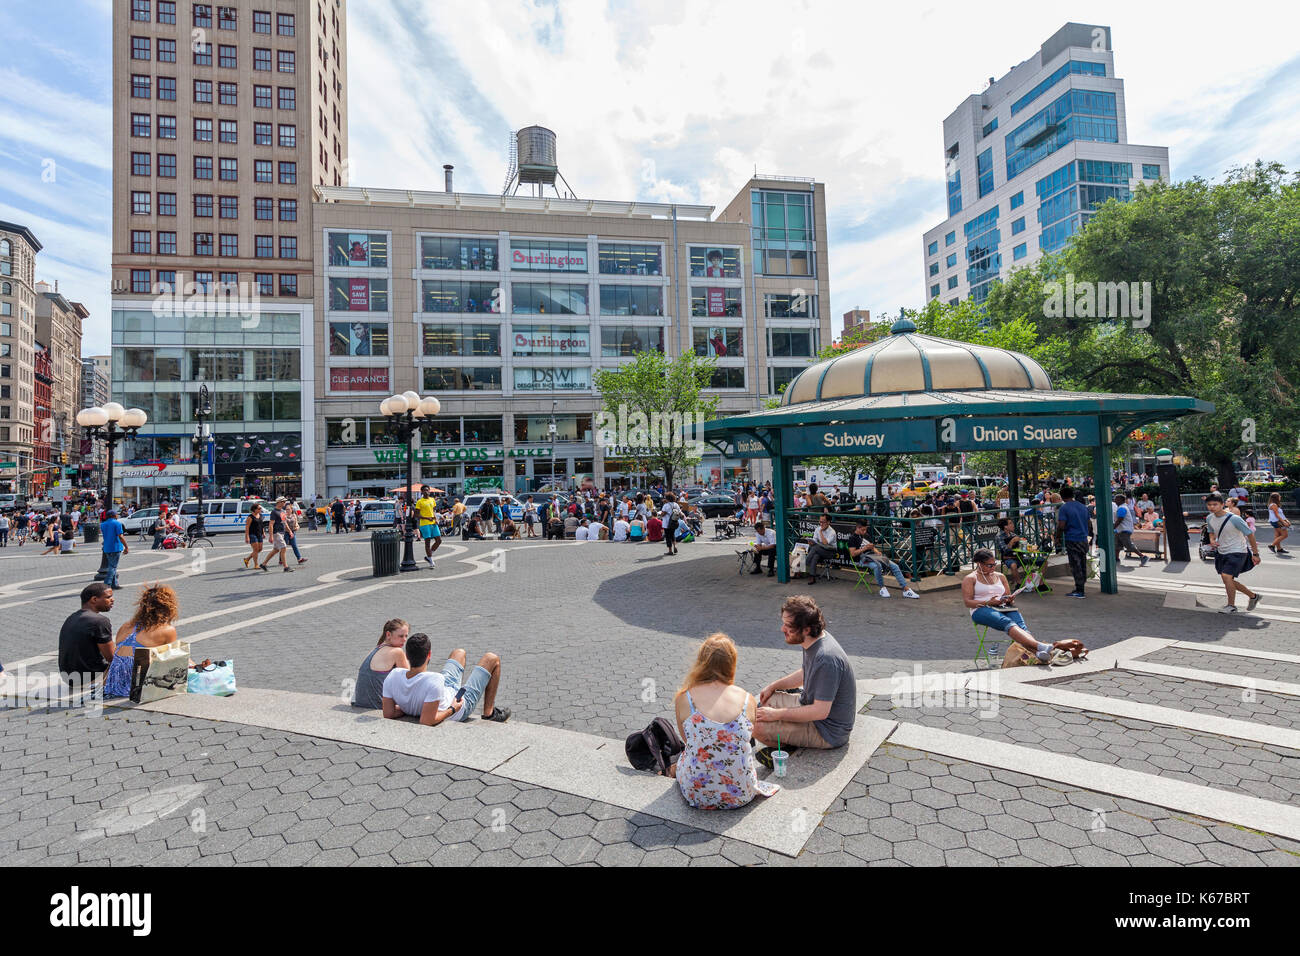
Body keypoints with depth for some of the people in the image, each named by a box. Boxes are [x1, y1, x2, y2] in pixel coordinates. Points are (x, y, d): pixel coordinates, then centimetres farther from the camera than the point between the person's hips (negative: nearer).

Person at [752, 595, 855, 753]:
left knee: (759, 727, -21)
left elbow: (820, 712, -31)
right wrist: (773, 686, 8)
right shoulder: (814, 642, -2)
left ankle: (790, 748, 4)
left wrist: (776, 714, -24)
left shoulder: (826, 659, -34)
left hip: (828, 730, -10)